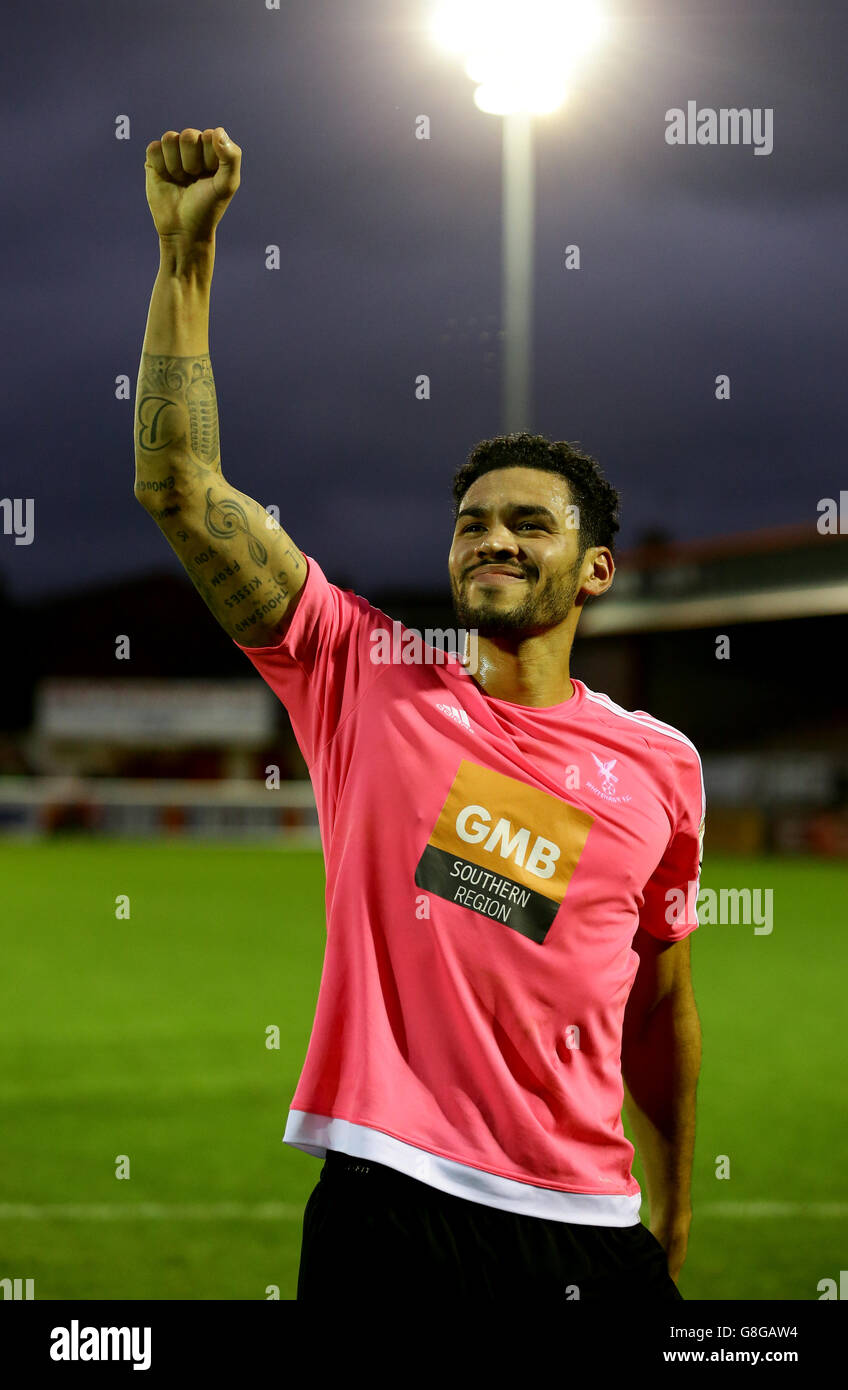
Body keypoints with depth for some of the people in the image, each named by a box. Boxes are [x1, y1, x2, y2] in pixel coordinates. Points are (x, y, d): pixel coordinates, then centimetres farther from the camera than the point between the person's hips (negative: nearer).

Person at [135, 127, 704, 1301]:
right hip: (384, 1199, -1)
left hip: (582, 1222, 1)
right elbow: (181, 489, -2)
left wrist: (676, 1226, 17)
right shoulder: (369, 680, 4)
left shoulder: (659, 765, 7)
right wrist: (186, 253, -7)